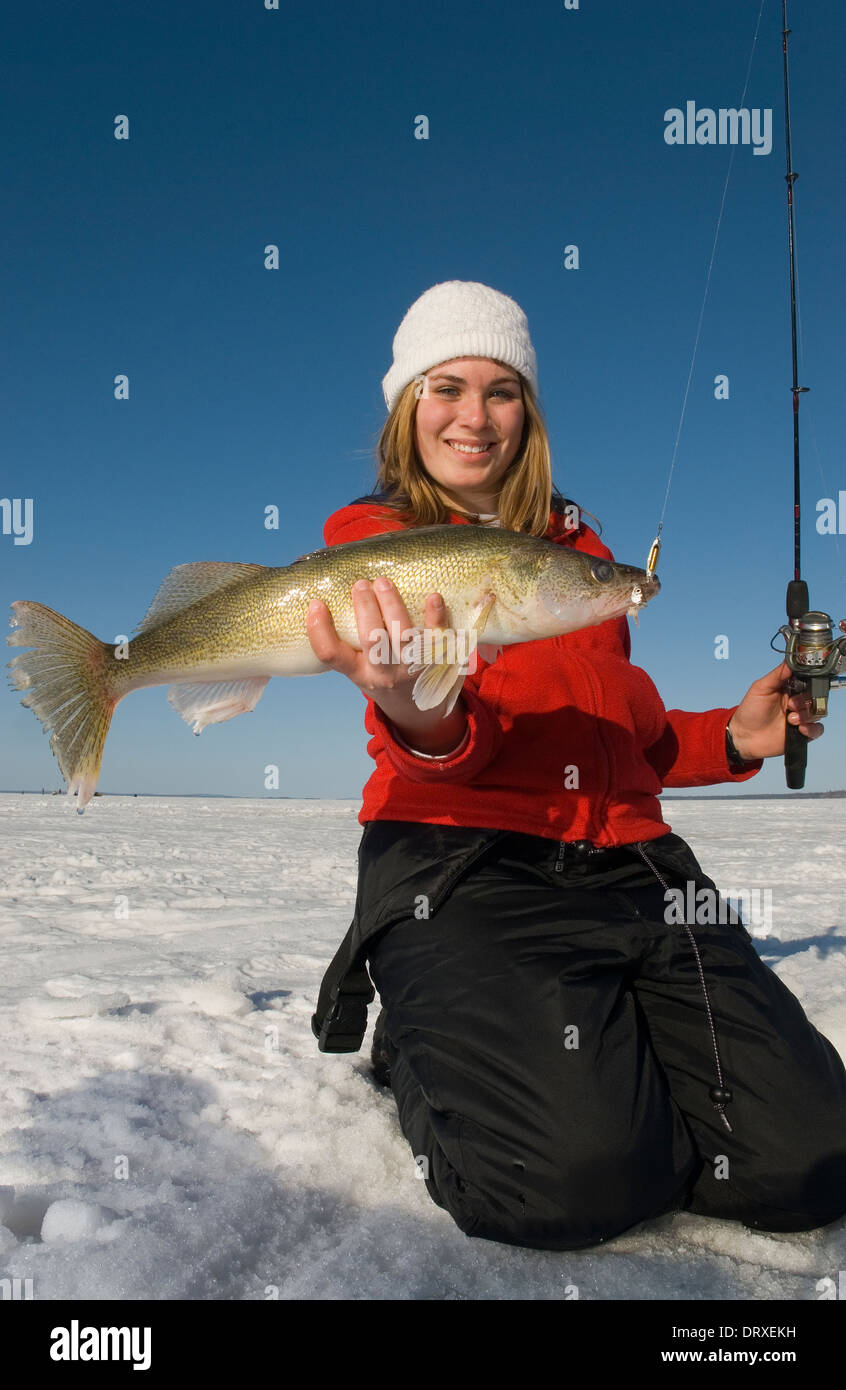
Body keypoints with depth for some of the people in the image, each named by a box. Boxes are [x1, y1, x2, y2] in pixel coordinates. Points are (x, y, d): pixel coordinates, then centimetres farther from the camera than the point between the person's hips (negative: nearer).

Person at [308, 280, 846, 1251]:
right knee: (575, 1177, -26)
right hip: (457, 858, -4)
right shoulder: (370, 533, 8)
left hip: (626, 864, 5)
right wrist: (417, 715, -35)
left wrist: (733, 738, 9)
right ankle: (420, 1044, 5)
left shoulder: (576, 541, 23)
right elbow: (456, 743, -10)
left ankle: (600, 1046, 13)